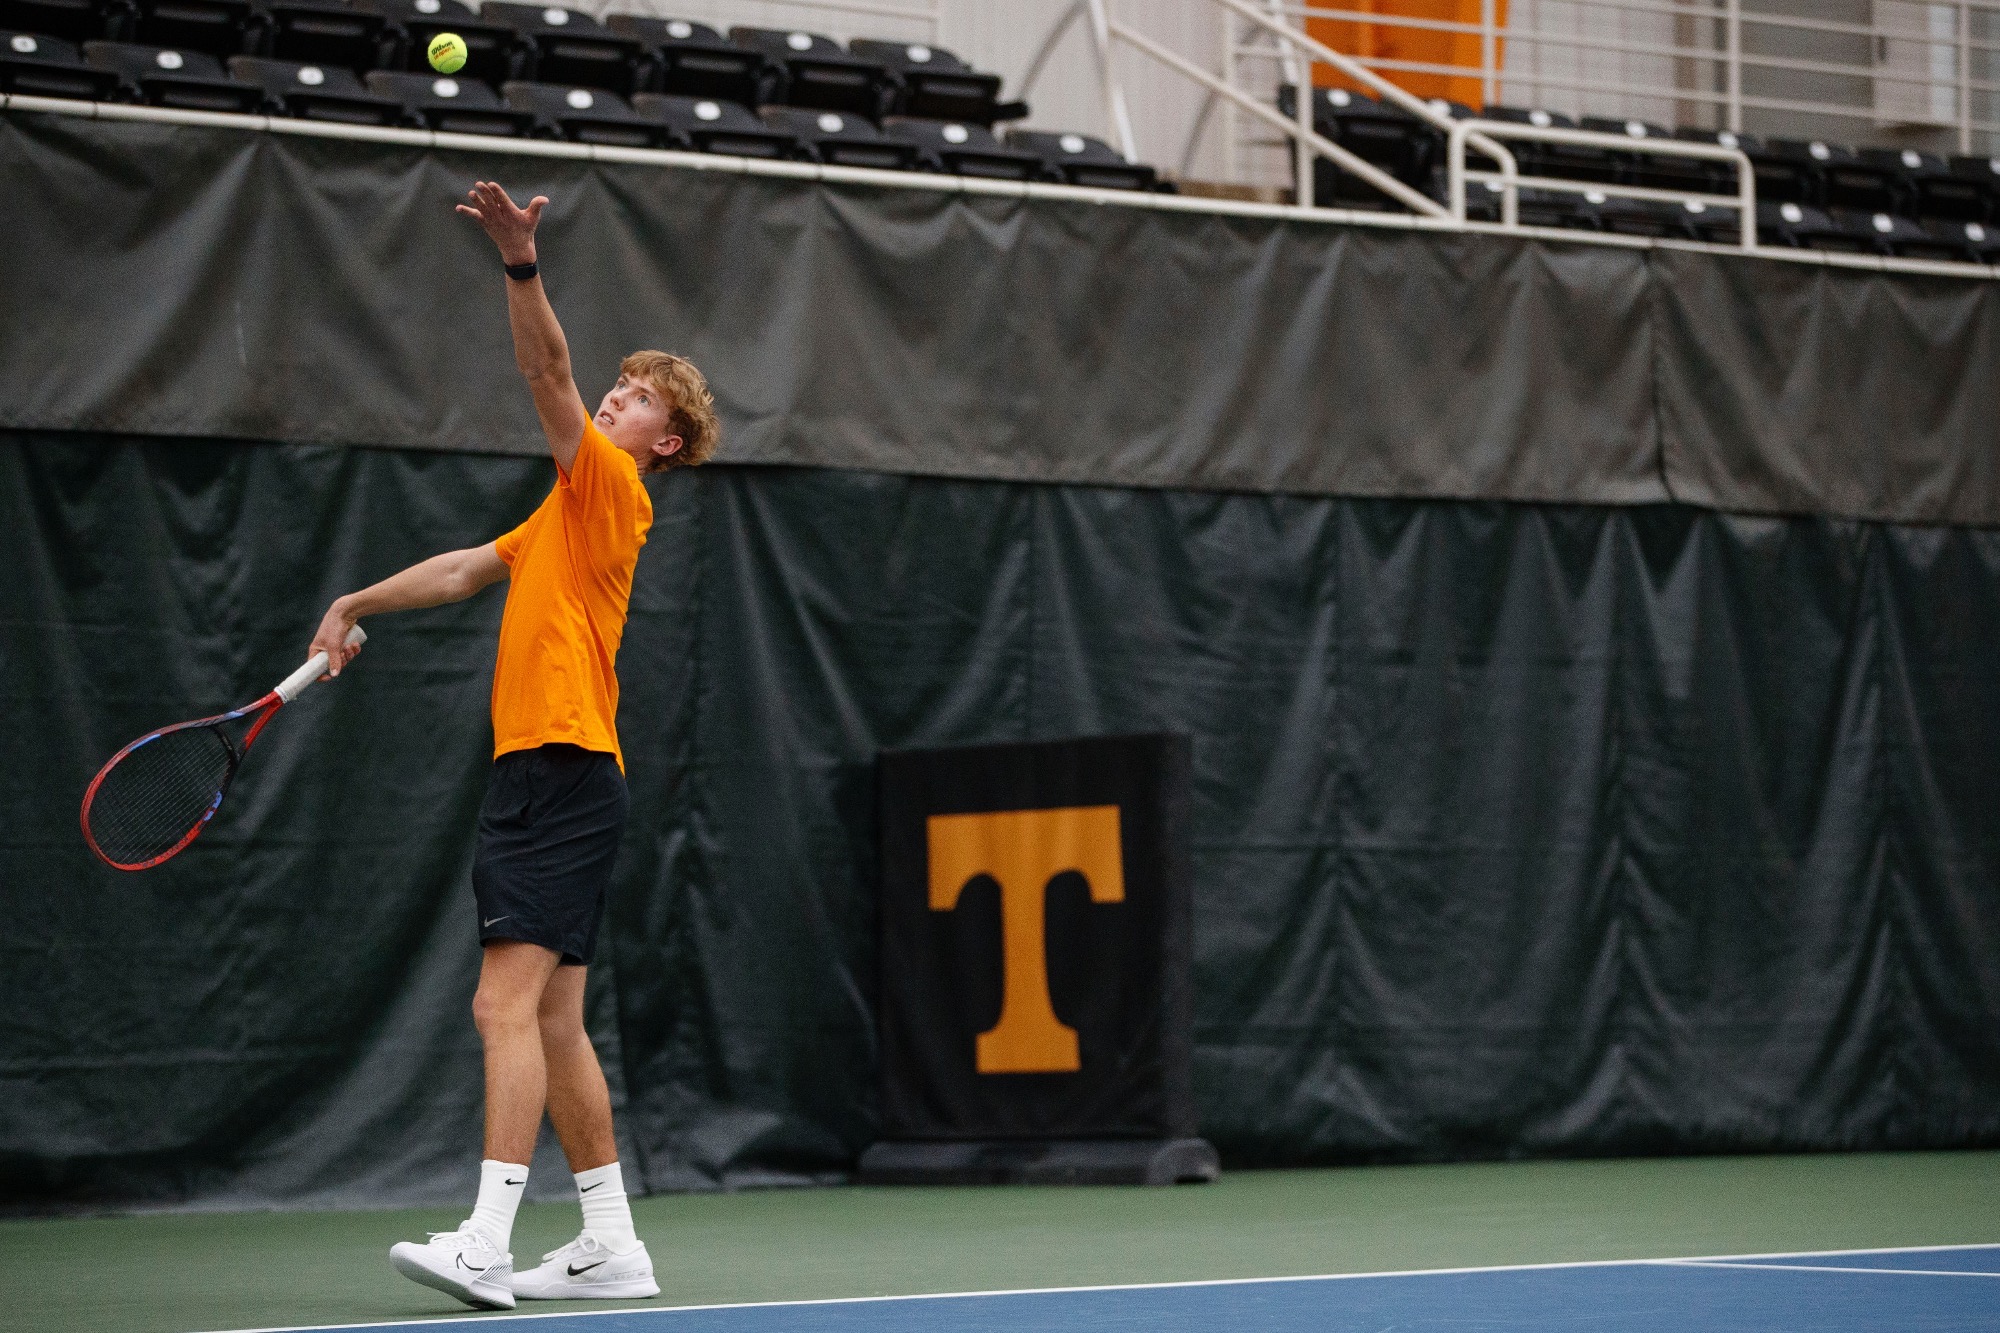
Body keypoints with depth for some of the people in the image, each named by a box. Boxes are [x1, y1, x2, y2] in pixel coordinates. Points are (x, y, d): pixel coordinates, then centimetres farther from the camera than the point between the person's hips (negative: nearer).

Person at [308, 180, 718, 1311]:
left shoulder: (613, 489, -3)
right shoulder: (566, 512, 24)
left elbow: (549, 371, -17)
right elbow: (466, 569, 31)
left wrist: (521, 264, -28)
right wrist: (358, 607, 23)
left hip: (563, 772, -10)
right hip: (540, 770, 10)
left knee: (509, 1005, -18)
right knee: (554, 1024, 10)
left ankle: (486, 1243, -26)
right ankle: (613, 1246, 14)